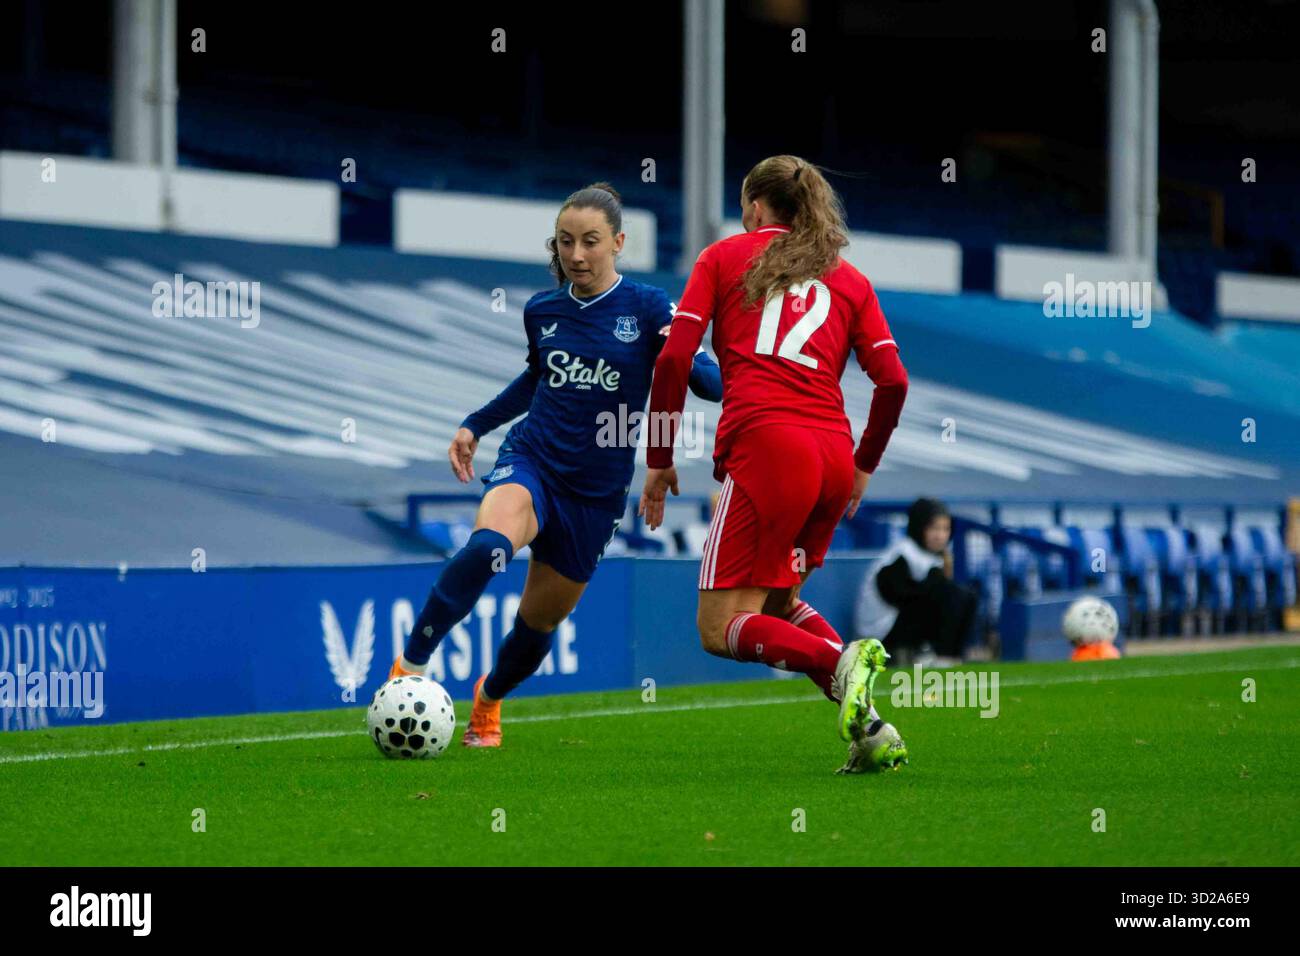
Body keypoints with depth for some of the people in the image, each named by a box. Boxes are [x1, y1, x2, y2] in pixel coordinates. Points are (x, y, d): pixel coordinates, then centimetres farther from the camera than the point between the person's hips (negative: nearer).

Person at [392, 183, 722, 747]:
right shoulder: (542, 311, 7)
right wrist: (476, 425, 27)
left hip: (597, 490, -1)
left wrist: (744, 391, -32)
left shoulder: (647, 309, -4)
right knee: (488, 544, -35)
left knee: (538, 623, 11)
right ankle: (410, 667, -29)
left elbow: (702, 376, -10)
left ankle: (488, 700, 43)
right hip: (531, 461, 1)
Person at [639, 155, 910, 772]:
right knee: (778, 599, 24)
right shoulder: (849, 279, 20)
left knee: (722, 629, -1)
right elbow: (893, 381, 9)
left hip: (766, 444, -5)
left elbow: (673, 359, 3)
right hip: (833, 454, 5)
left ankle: (841, 662, -28)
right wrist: (863, 468, 22)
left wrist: (659, 461, 9)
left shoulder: (724, 257, 13)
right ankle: (867, 724, 4)